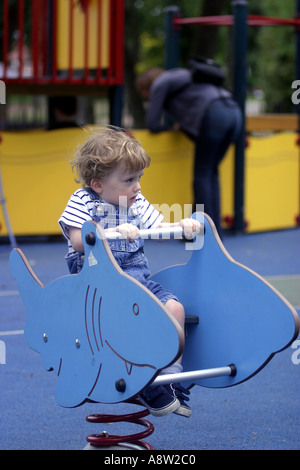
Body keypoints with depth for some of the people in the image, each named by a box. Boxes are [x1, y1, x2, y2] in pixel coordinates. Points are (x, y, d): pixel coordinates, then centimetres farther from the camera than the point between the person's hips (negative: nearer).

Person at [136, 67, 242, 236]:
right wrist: (182, 125, 28)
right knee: (211, 172, 15)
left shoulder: (158, 84, 14)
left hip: (215, 116, -8)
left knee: (202, 174, 0)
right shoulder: (180, 78, 38)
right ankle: (215, 228, 12)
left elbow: (152, 124, 12)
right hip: (234, 112, 8)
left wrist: (169, 126, 30)